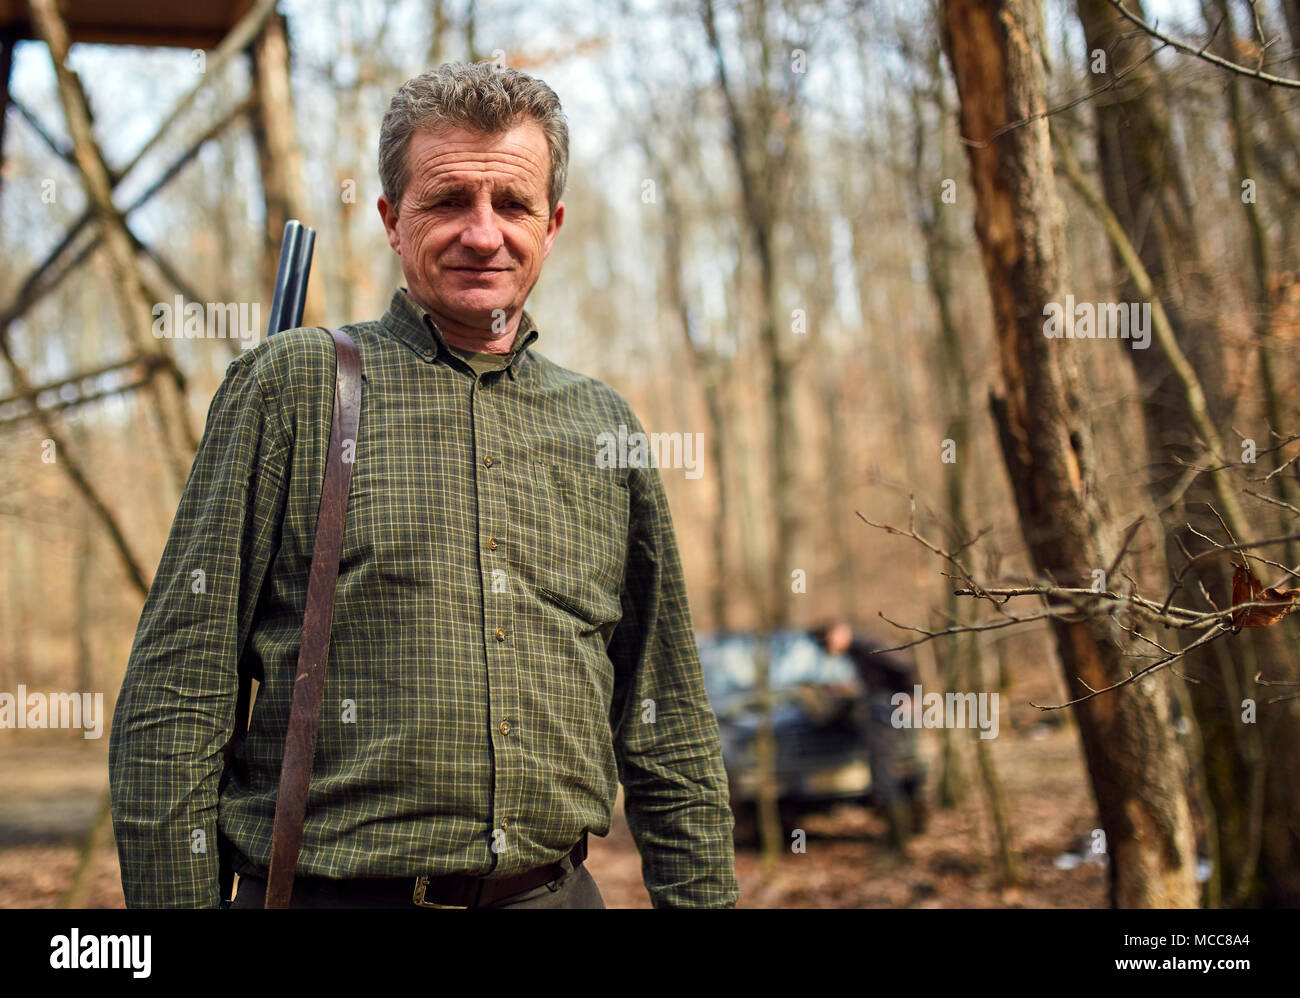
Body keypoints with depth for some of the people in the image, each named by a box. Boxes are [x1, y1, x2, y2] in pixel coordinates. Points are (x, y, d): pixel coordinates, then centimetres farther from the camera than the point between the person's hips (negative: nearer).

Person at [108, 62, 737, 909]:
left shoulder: (602, 426, 9)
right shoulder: (292, 385, -2)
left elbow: (669, 734, 13)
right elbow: (175, 694, -5)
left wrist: (704, 898, 7)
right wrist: (177, 899, -10)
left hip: (554, 890, 3)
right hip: (330, 892, -3)